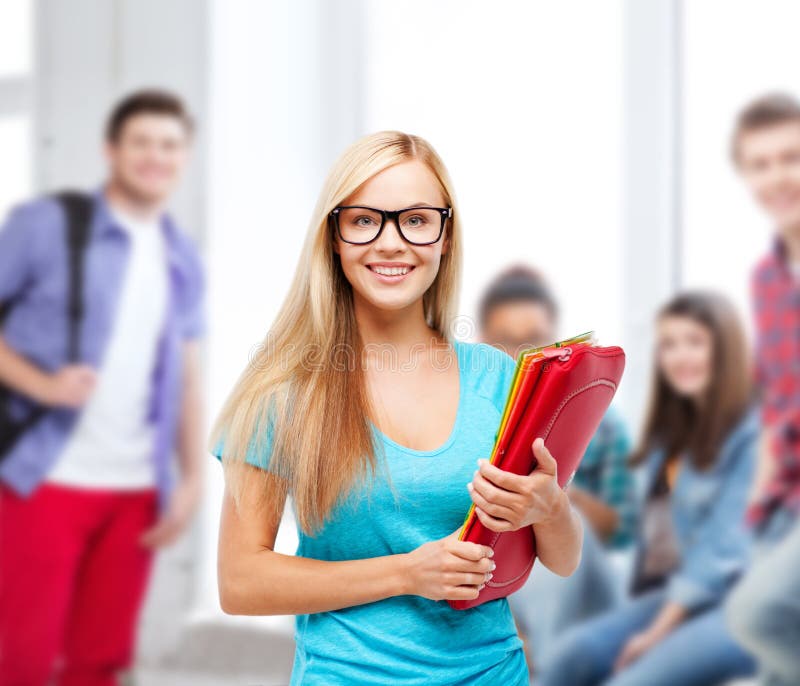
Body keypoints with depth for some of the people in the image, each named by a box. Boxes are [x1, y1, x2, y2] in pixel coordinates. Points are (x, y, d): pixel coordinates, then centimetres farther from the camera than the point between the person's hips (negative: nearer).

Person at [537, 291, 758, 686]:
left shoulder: (754, 434, -8)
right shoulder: (673, 433, 18)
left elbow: (724, 549, -13)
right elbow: (656, 534, 12)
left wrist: (660, 631, -14)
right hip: (676, 595, 7)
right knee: (573, 653, -17)